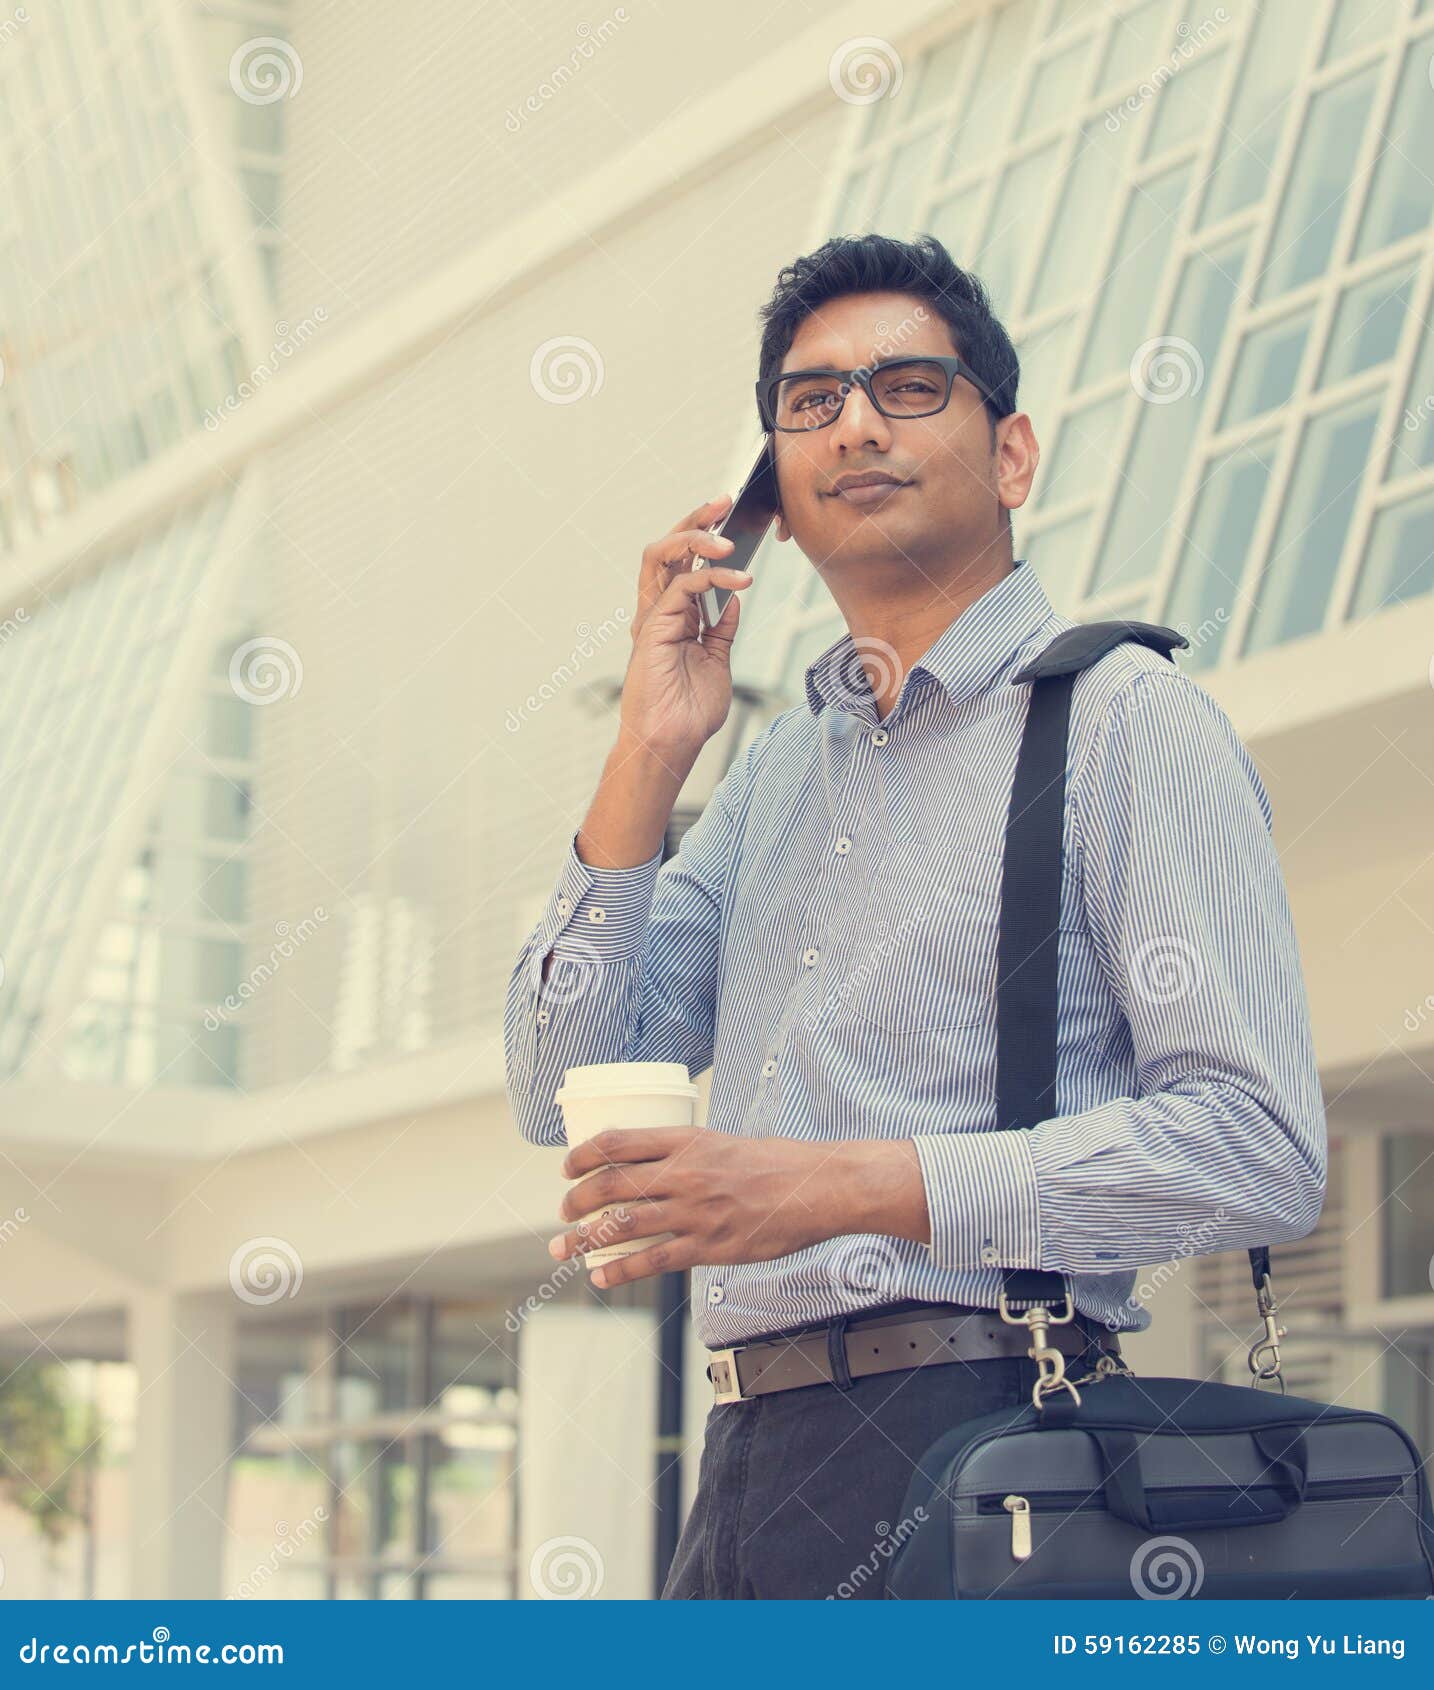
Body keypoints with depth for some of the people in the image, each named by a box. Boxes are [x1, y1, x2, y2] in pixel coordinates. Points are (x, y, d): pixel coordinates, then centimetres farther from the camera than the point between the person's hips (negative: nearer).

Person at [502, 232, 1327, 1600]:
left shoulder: (1125, 720, -3)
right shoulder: (779, 765, 19)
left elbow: (1257, 1148, -12)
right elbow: (559, 1093, 14)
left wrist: (840, 1186, -18)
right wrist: (649, 757, 3)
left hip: (968, 1436, -6)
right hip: (748, 1463, 6)